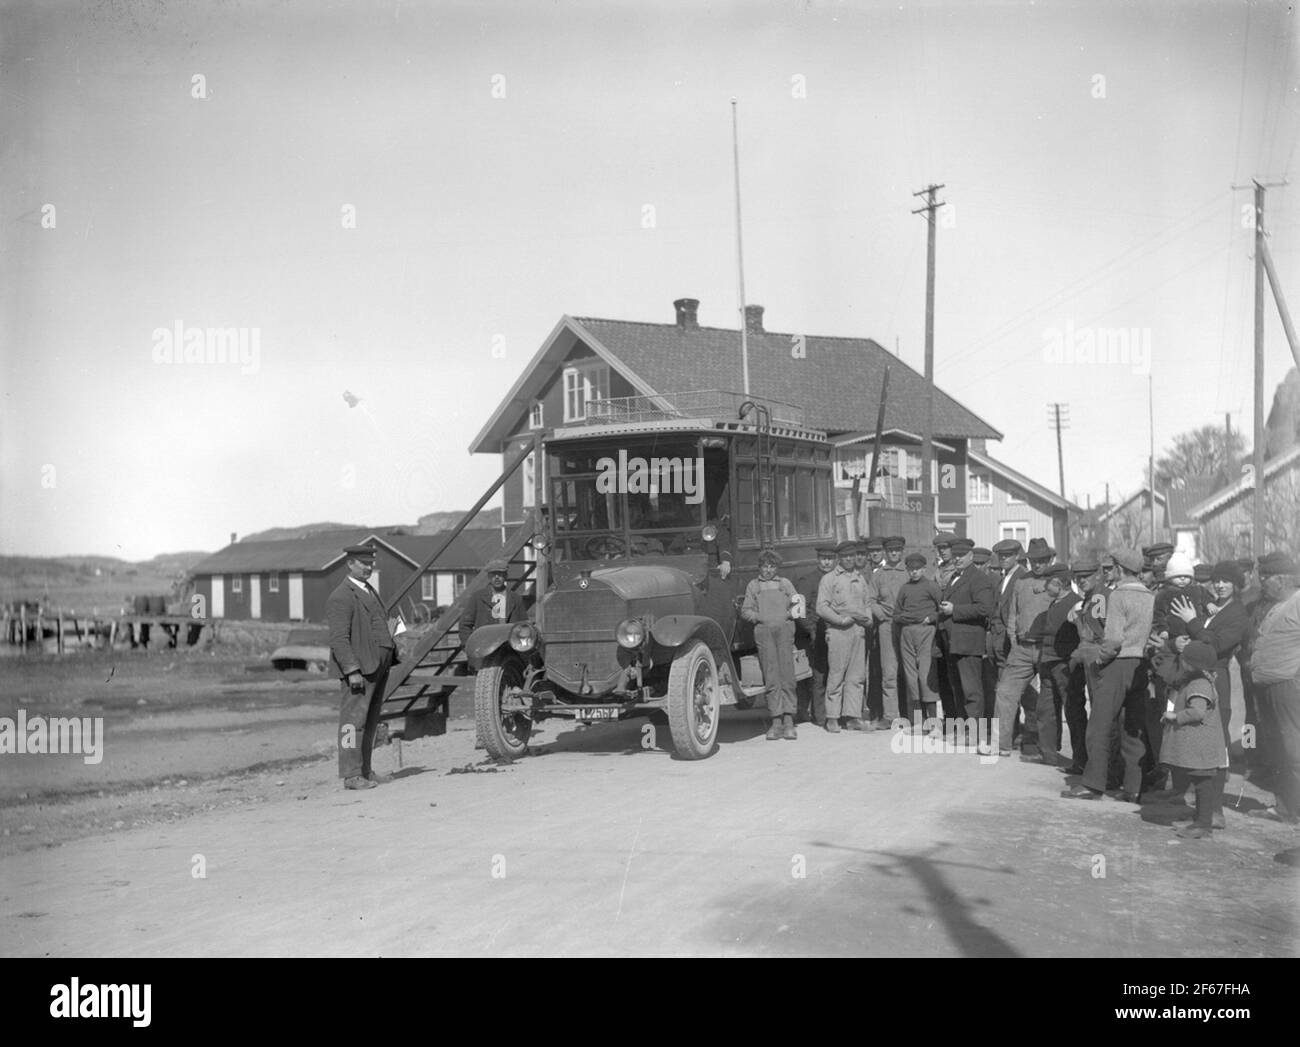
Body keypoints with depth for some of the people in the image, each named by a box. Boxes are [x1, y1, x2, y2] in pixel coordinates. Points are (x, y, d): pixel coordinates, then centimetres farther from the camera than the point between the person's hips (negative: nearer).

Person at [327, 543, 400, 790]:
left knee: (370, 722, 13)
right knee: (354, 720, -8)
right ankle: (351, 775, -7)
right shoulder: (341, 598, -10)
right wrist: (352, 670, -24)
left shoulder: (369, 592, 21)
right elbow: (339, 638, -18)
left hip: (378, 667, 9)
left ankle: (365, 770, 20)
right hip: (359, 668, -9)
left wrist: (392, 658, 20)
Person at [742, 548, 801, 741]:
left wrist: (791, 612, -7)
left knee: (787, 676, -7)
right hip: (763, 631, -1)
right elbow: (745, 611, 12)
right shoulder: (753, 585, 20)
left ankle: (788, 720, -9)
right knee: (771, 678, -7)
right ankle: (776, 721, -8)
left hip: (785, 629, 1)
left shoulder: (785, 583, 21)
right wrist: (758, 617, -5)